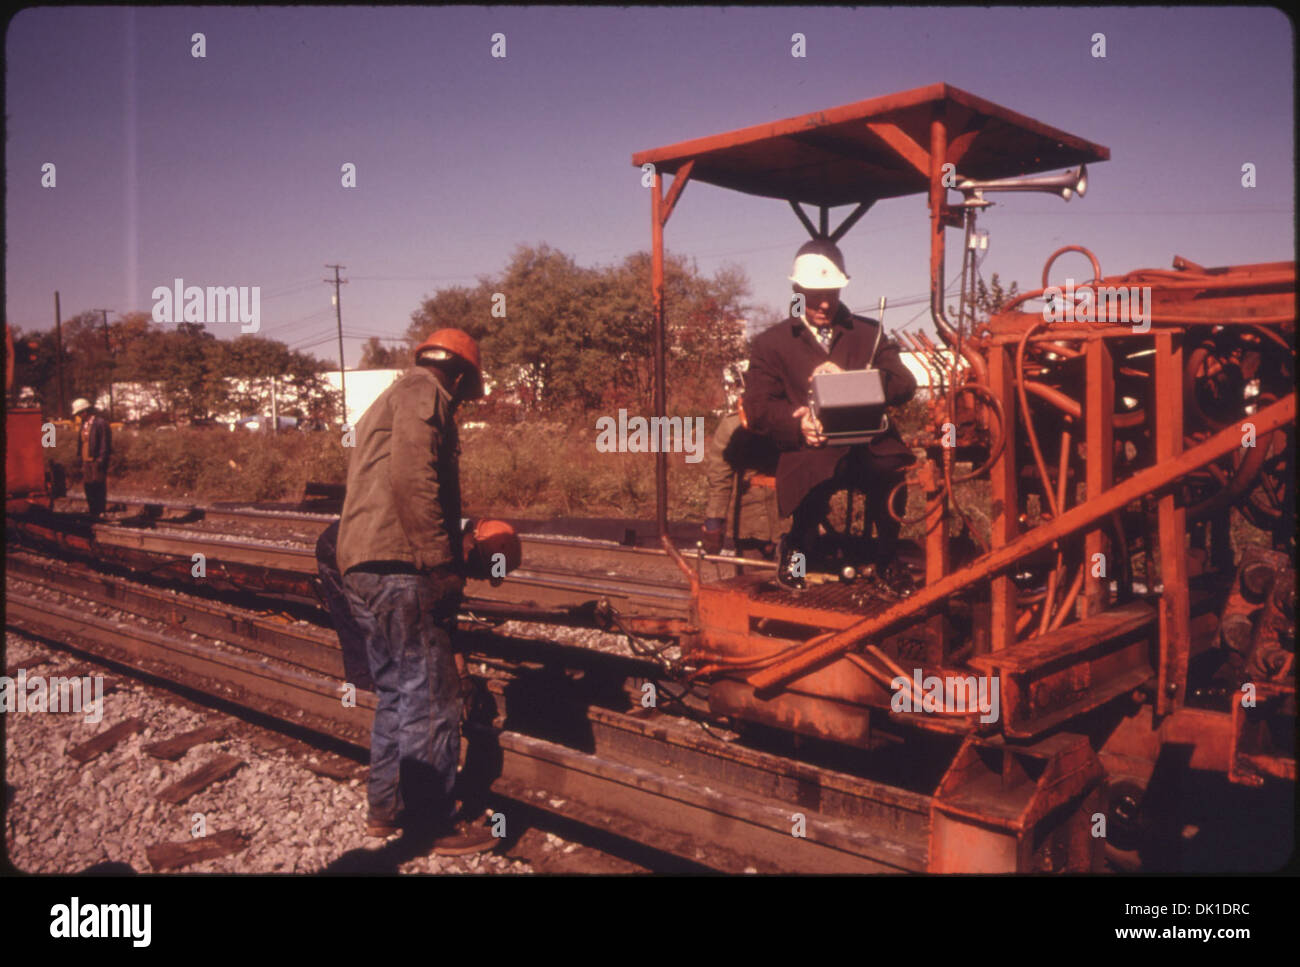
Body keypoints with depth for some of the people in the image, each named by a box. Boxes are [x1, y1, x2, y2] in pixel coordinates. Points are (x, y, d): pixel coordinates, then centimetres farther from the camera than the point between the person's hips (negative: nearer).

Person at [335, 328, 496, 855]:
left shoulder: (385, 403, 26)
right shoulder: (425, 393, -5)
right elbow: (413, 478, -20)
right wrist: (443, 564, -19)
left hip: (363, 572, 10)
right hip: (399, 571, -10)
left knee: (396, 693, 19)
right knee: (432, 697, -3)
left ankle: (387, 807, 28)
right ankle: (437, 823, 4)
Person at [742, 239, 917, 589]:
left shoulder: (868, 333, 21)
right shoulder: (772, 343, 15)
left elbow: (904, 386, 7)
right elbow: (758, 406, 5)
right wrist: (798, 423, -17)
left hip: (869, 444, 2)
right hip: (811, 447, -2)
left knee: (897, 466, -32)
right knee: (817, 469, -37)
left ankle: (885, 560, -5)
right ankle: (798, 551, -6)